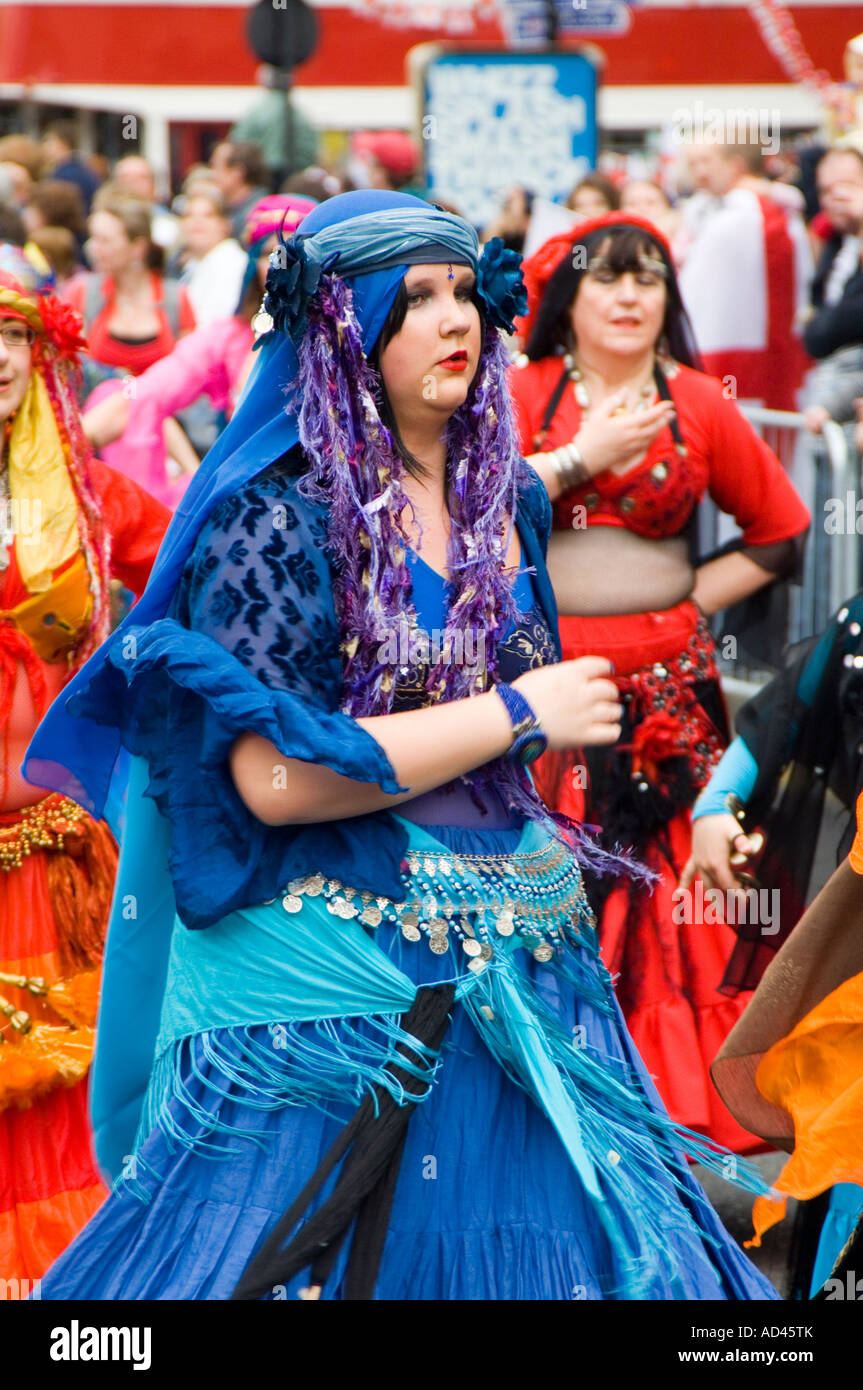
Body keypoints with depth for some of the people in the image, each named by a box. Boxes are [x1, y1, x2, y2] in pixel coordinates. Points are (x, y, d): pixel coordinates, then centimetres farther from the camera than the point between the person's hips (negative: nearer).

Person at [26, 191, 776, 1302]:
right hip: (335, 959, -6)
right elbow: (273, 776, -19)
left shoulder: (510, 498, 10)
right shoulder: (278, 514, -10)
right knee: (327, 1258, -2)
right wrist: (514, 714, -14)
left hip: (517, 956, 6)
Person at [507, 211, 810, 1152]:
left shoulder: (698, 404, 8)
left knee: (661, 880, 0)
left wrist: (694, 600, 5)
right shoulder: (523, 394, 5)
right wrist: (583, 457, -10)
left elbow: (779, 529, 14)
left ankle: (669, 1087, 9)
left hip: (664, 680, 1)